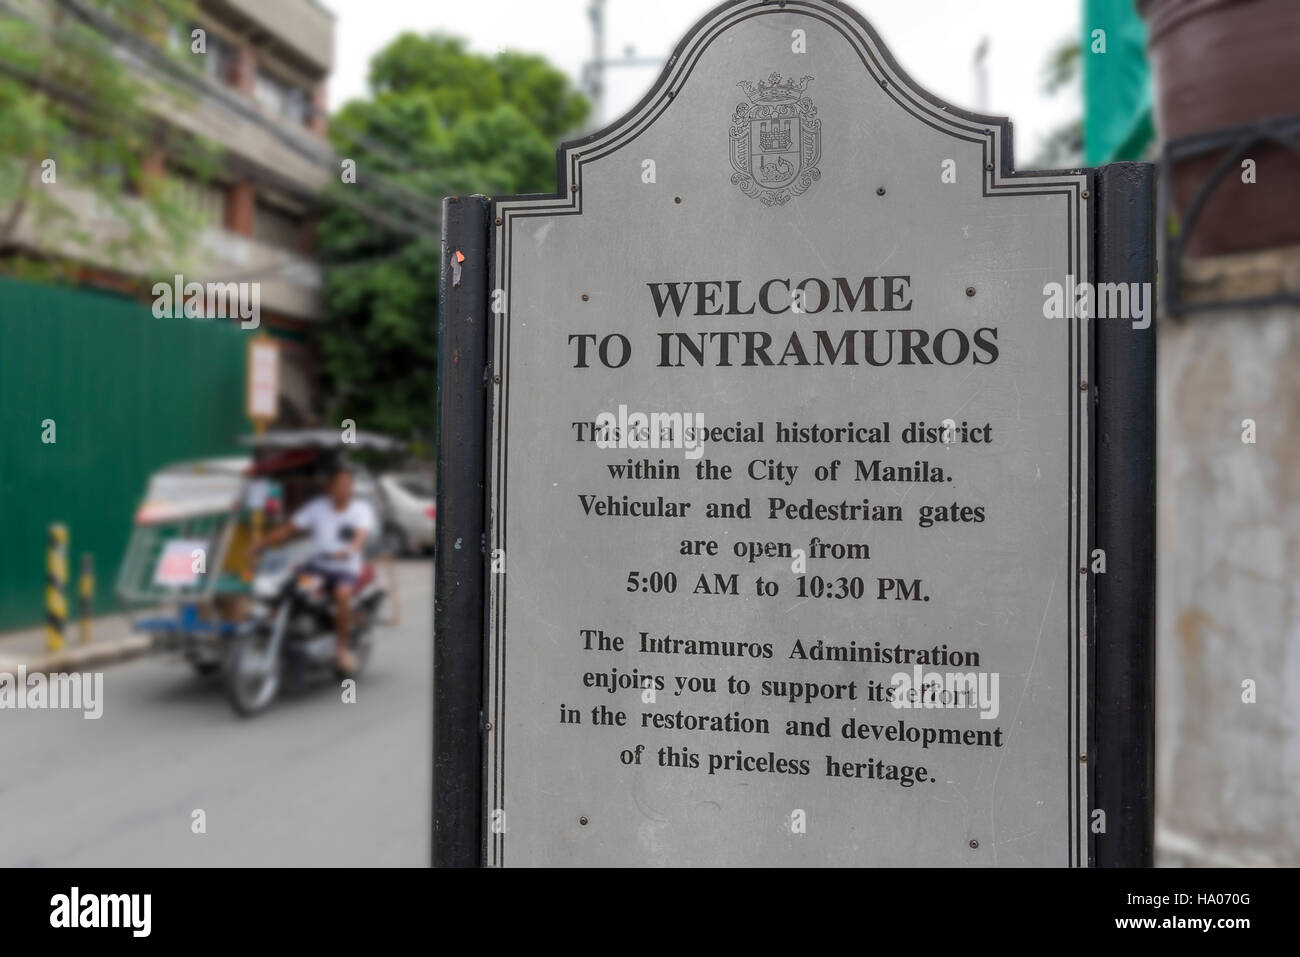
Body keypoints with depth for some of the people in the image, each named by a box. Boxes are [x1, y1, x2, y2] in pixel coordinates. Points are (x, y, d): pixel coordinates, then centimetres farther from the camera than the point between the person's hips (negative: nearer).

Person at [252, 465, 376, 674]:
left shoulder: (362, 509, -1)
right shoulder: (317, 506, 4)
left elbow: (361, 535, -19)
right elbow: (288, 529, 2)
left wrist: (349, 550, -41)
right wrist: (259, 545, -12)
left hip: (346, 570, -3)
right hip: (317, 566, 3)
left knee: (342, 593, -34)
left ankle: (342, 647, -17)